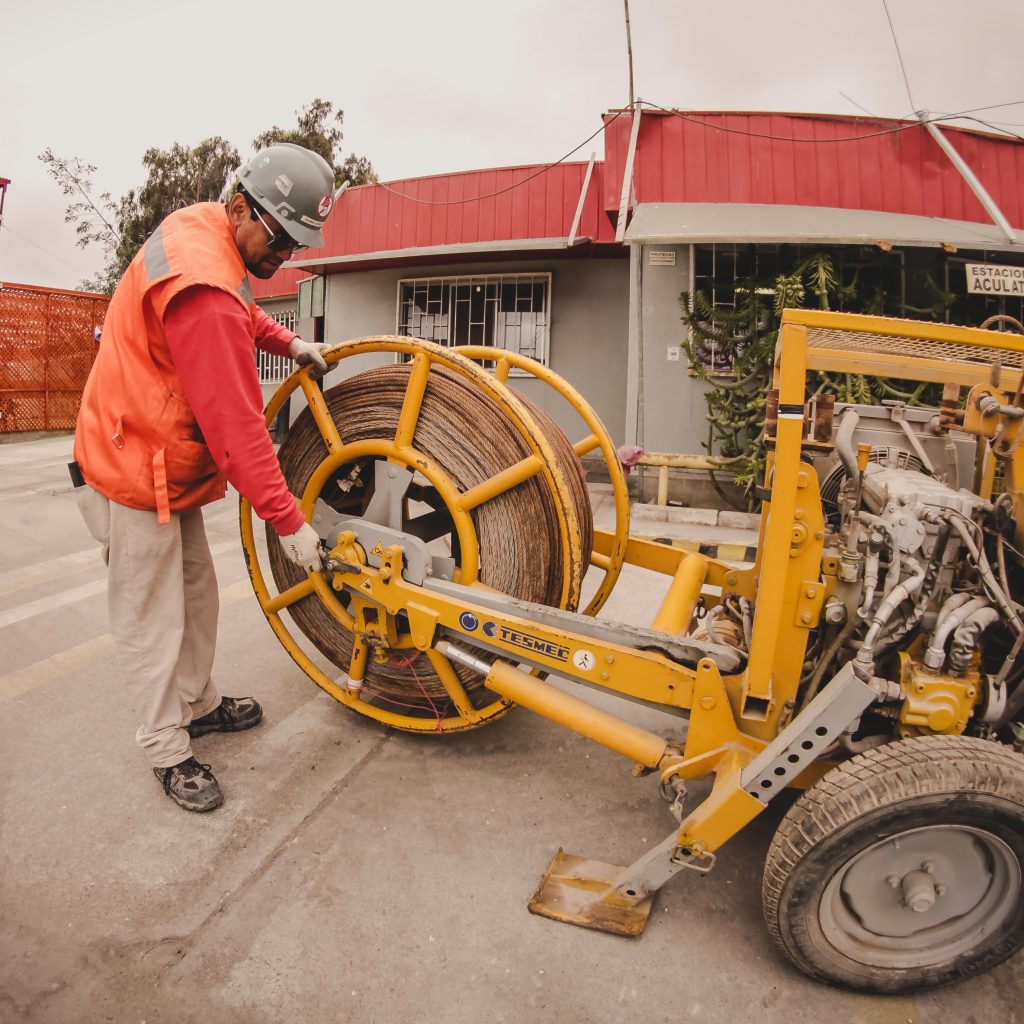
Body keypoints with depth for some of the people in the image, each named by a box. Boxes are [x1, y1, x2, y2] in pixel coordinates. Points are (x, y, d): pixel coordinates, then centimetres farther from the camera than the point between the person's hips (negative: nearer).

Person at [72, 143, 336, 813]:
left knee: (196, 592, 19)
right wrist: (288, 520, -25)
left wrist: (287, 341, 6)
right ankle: (169, 751, 19)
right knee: (152, 618, 3)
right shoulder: (203, 289, -30)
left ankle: (199, 702, 36)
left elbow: (237, 311, 24)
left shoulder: (201, 231, 2)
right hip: (136, 472, -10)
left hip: (169, 461, 10)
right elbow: (236, 425, -31)